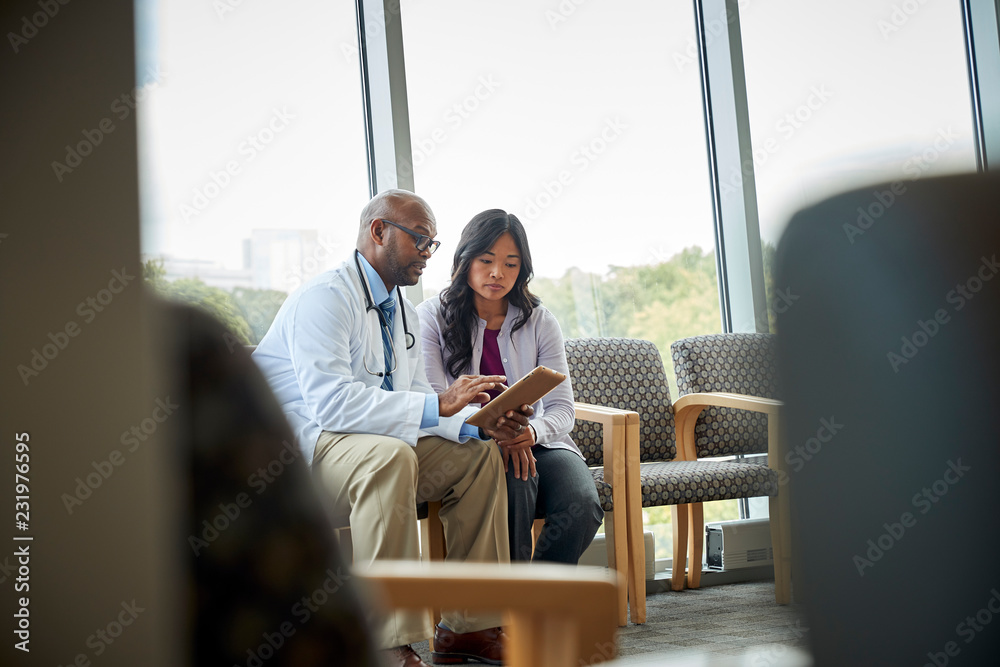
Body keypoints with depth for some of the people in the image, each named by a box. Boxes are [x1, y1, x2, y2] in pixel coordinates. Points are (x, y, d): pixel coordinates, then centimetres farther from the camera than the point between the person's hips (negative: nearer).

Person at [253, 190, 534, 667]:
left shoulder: (405, 316, 14)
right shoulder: (325, 297, -16)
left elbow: (414, 402, 9)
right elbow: (331, 402, -29)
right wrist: (437, 406, -33)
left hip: (376, 445, 9)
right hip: (291, 449, -9)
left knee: (477, 454, -4)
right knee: (390, 456, -36)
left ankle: (468, 626, -1)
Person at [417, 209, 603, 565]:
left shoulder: (539, 322, 6)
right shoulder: (432, 317, 0)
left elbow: (562, 408, 0)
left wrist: (532, 431, -24)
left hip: (535, 442, 3)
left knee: (582, 505, -27)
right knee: (516, 479, -36)